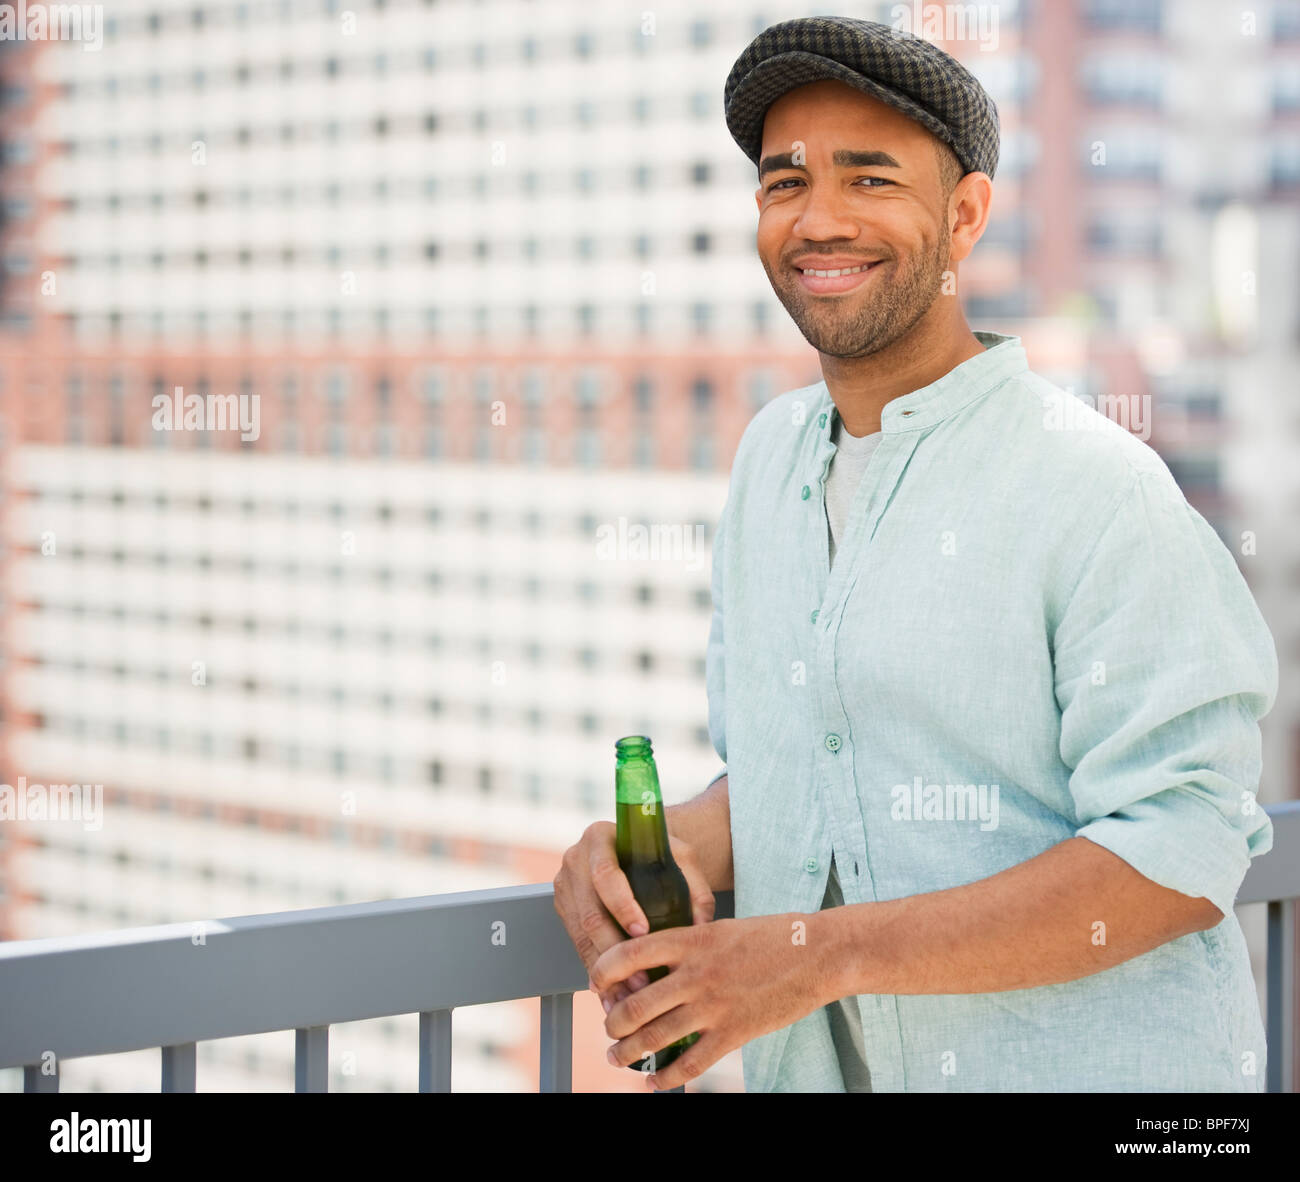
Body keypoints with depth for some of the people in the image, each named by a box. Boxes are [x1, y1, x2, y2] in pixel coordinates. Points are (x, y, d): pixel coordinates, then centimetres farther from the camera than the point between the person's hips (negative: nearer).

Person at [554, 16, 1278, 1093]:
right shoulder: (771, 455, 6)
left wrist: (821, 954, -26)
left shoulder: (1094, 487, -17)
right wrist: (670, 848, -9)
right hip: (817, 1066, 6)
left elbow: (1180, 857, -22)